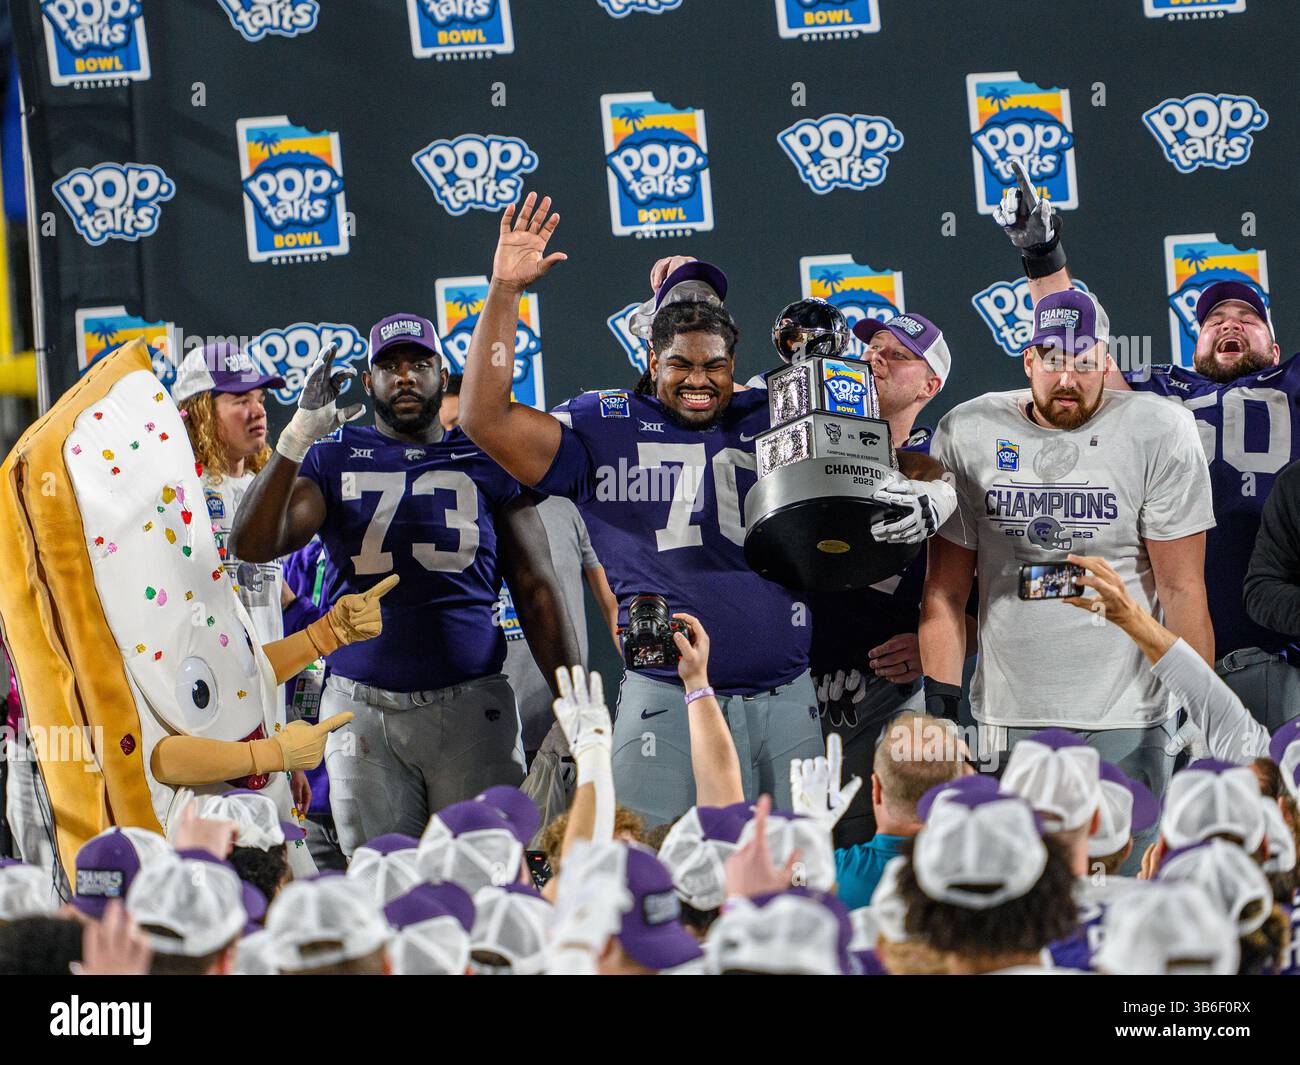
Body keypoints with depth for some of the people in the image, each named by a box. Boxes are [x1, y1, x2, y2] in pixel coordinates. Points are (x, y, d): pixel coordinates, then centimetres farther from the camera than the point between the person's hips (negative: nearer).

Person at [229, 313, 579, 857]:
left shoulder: (486, 462, 9)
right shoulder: (334, 459, 8)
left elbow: (536, 590, 9)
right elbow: (253, 545, -7)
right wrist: (297, 437, -18)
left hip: (471, 708, 0)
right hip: (362, 708, 0)